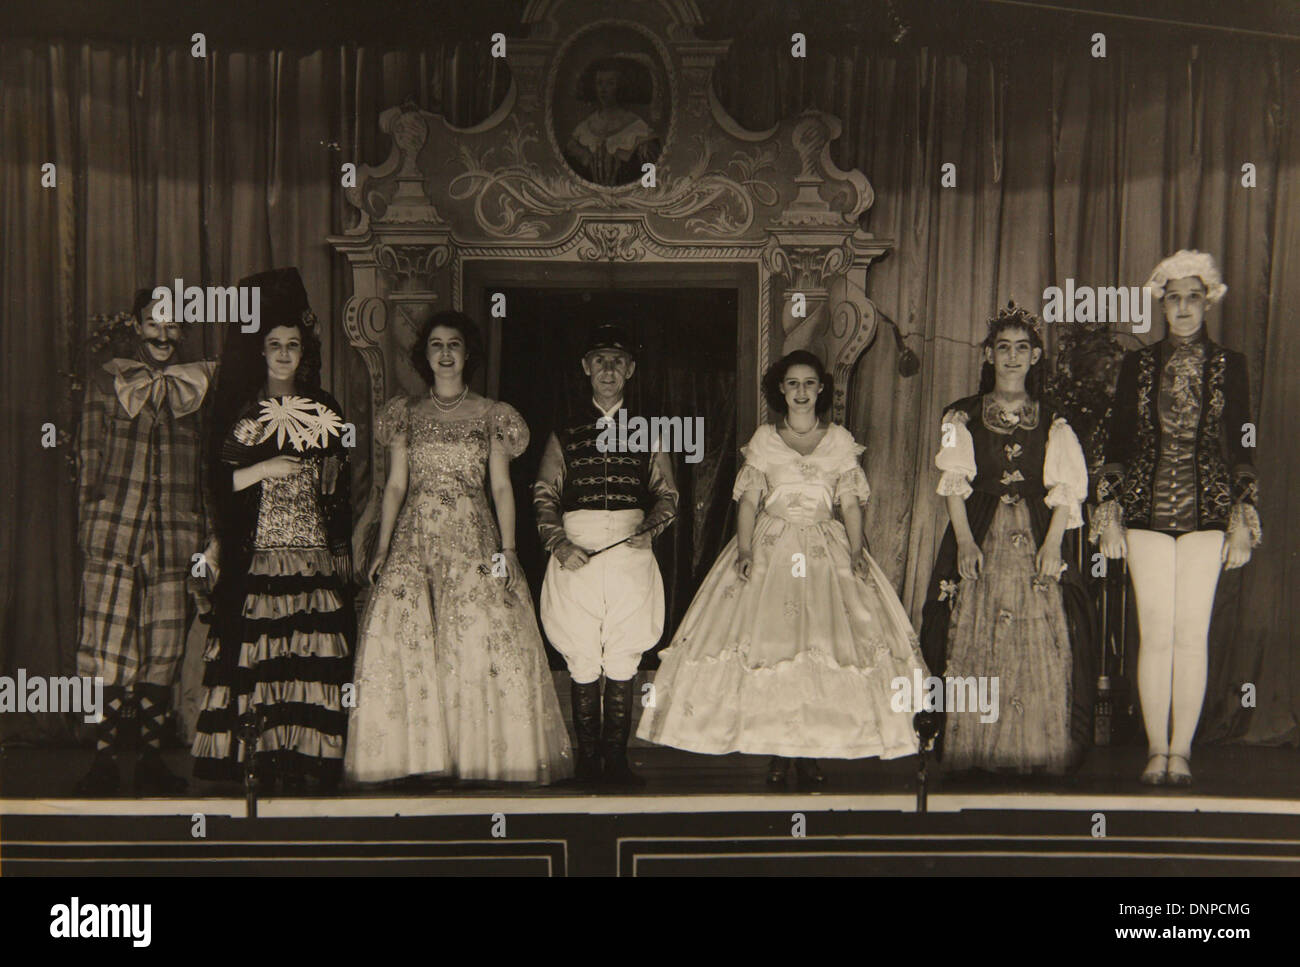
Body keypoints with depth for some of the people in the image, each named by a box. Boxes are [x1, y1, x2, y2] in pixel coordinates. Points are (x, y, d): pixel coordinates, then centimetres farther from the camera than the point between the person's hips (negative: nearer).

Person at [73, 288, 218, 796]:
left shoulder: (196, 386, 15)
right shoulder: (106, 376, 9)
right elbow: (90, 457, 6)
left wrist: (205, 537, 11)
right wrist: (88, 524, -3)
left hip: (173, 539, 2)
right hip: (115, 534, -2)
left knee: (162, 653, 1)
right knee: (109, 649, -7)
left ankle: (151, 758, 10)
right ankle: (105, 760, 1)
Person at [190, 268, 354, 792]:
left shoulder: (326, 410, 14)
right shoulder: (240, 411, 9)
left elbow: (341, 488, 14)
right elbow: (218, 482, 3)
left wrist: (343, 552, 8)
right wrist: (265, 469, -10)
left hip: (315, 556, 1)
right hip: (256, 556, -1)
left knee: (311, 655, -6)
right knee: (258, 652, -7)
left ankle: (301, 760, -2)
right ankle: (263, 757, -2)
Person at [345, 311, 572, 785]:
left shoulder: (490, 415, 8)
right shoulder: (405, 414, 12)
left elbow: (501, 486, 5)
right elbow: (396, 484, 11)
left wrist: (508, 549, -6)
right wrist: (383, 548, 2)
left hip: (474, 540, -1)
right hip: (415, 540, 1)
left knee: (485, 639, -10)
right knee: (400, 638, -11)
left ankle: (482, 756, -1)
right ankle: (418, 754, -3)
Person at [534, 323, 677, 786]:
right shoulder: (565, 431, 11)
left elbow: (666, 493, 12)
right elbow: (544, 495, 9)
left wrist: (651, 525, -8)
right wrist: (558, 543, -6)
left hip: (631, 552, 0)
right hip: (575, 553, 0)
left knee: (623, 661, 0)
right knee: (582, 661, 0)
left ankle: (616, 759, 7)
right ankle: (587, 760, 7)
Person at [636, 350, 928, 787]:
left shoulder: (840, 440, 9)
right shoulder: (763, 439, 7)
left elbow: (851, 505, 7)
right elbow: (748, 502, 4)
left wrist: (857, 552, -6)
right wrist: (744, 550, -10)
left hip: (826, 550, 1)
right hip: (771, 547, -1)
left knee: (826, 640, -8)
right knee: (767, 639, -9)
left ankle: (810, 751, -2)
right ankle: (776, 749, -2)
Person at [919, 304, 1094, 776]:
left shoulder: (1052, 423, 10)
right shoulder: (963, 417, 9)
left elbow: (1066, 488, 4)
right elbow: (955, 483, 2)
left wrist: (1053, 542, -11)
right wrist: (964, 540, -10)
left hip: (1035, 535, 1)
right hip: (979, 535, 0)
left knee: (1042, 643, -6)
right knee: (973, 640, -6)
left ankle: (1037, 750, -1)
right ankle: (976, 751, -1)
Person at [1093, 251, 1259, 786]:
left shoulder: (1229, 366, 8)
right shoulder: (1137, 365, 9)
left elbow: (1240, 445, 7)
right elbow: (1117, 440, 8)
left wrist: (1242, 519, 1)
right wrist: (1109, 511, 2)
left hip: (1206, 510, 0)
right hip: (1147, 509, 0)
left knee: (1192, 635, -1)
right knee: (1155, 633, -2)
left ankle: (1181, 750, 7)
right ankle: (1156, 750, 6)